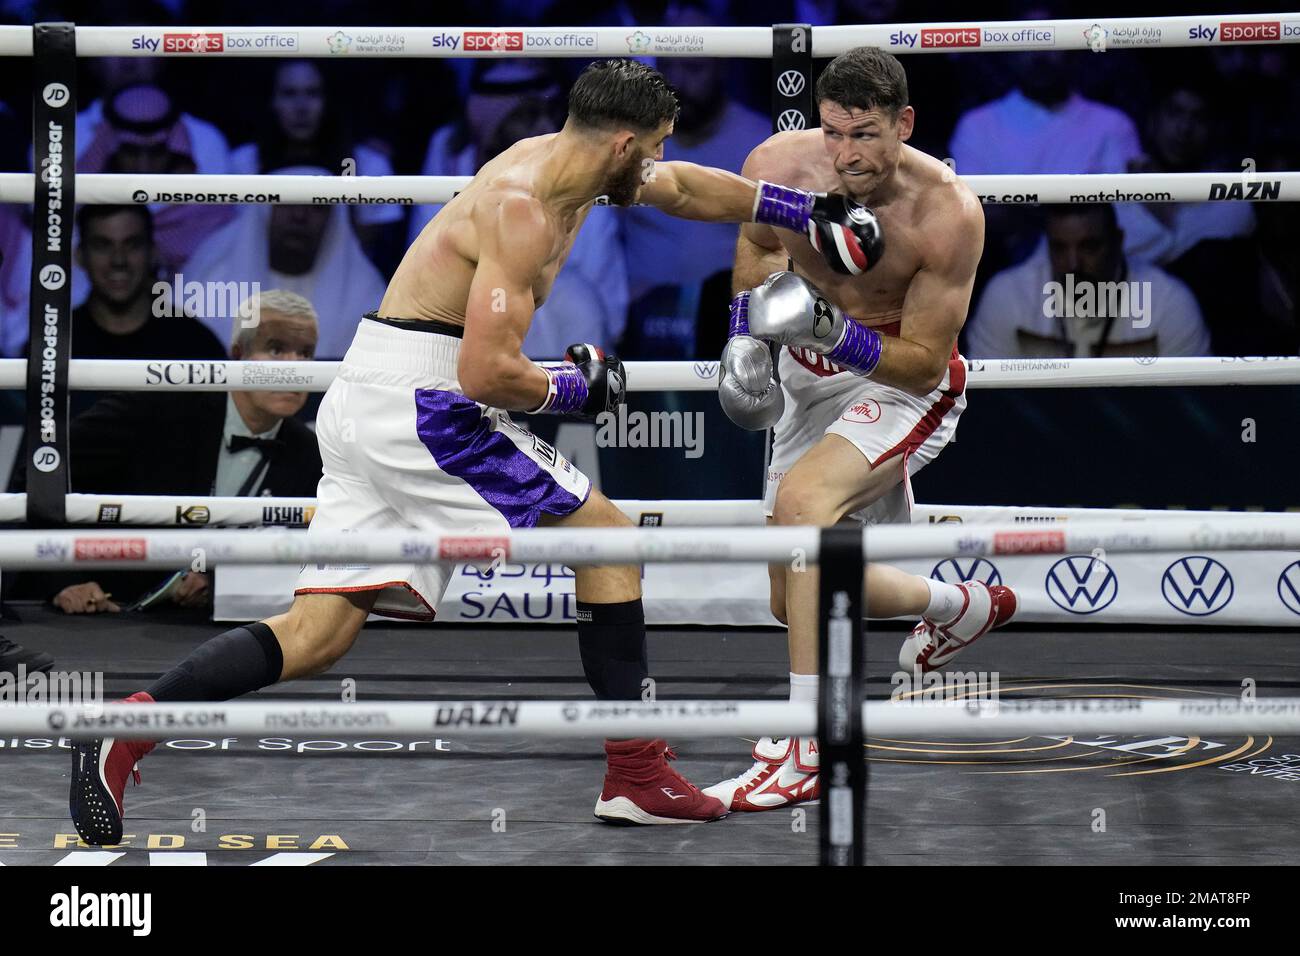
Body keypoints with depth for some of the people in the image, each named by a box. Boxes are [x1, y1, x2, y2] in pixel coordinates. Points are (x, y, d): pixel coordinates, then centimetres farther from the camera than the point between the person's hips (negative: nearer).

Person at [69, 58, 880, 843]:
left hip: (366, 405, 9)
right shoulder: (524, 210, -17)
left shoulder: (569, 160, 12)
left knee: (318, 637, 3)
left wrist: (804, 211, 32)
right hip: (418, 402, -9)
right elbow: (487, 372, -23)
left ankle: (120, 737, -7)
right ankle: (636, 778, 2)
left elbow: (683, 187, 31)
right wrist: (572, 387, -6)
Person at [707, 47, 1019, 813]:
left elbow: (924, 361, -21)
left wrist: (834, 333, -37)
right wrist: (746, 339, -6)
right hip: (811, 379, 6)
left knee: (803, 498, -35)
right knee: (797, 599, 13)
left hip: (905, 382, -6)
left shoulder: (948, 213, -28)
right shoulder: (779, 166, -18)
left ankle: (806, 754, -34)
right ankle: (963, 606, 44)